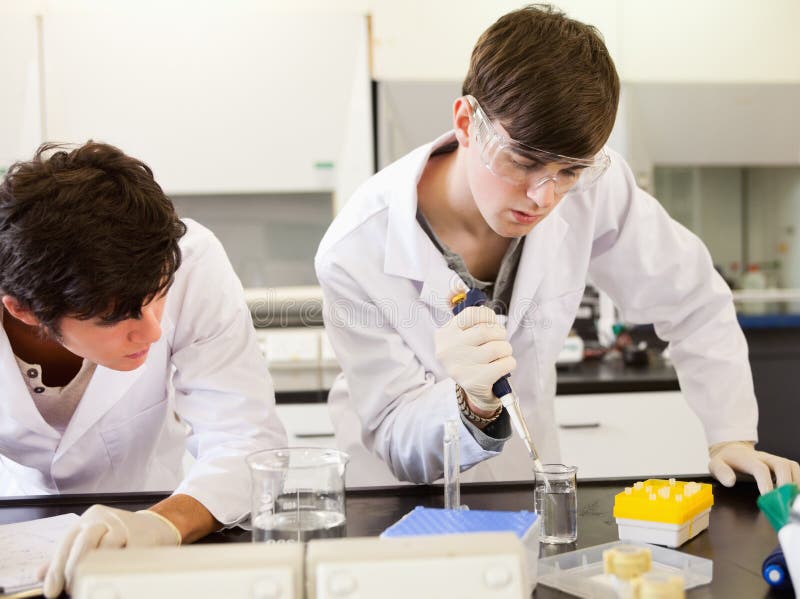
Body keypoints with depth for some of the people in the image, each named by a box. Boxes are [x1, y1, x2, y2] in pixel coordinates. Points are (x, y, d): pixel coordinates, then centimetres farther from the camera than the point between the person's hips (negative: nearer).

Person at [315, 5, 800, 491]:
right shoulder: (356, 254, -23)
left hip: (526, 481, 1)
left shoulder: (594, 184, -16)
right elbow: (395, 441, -16)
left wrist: (732, 438, -10)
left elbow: (696, 304, -2)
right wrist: (473, 403, -34)